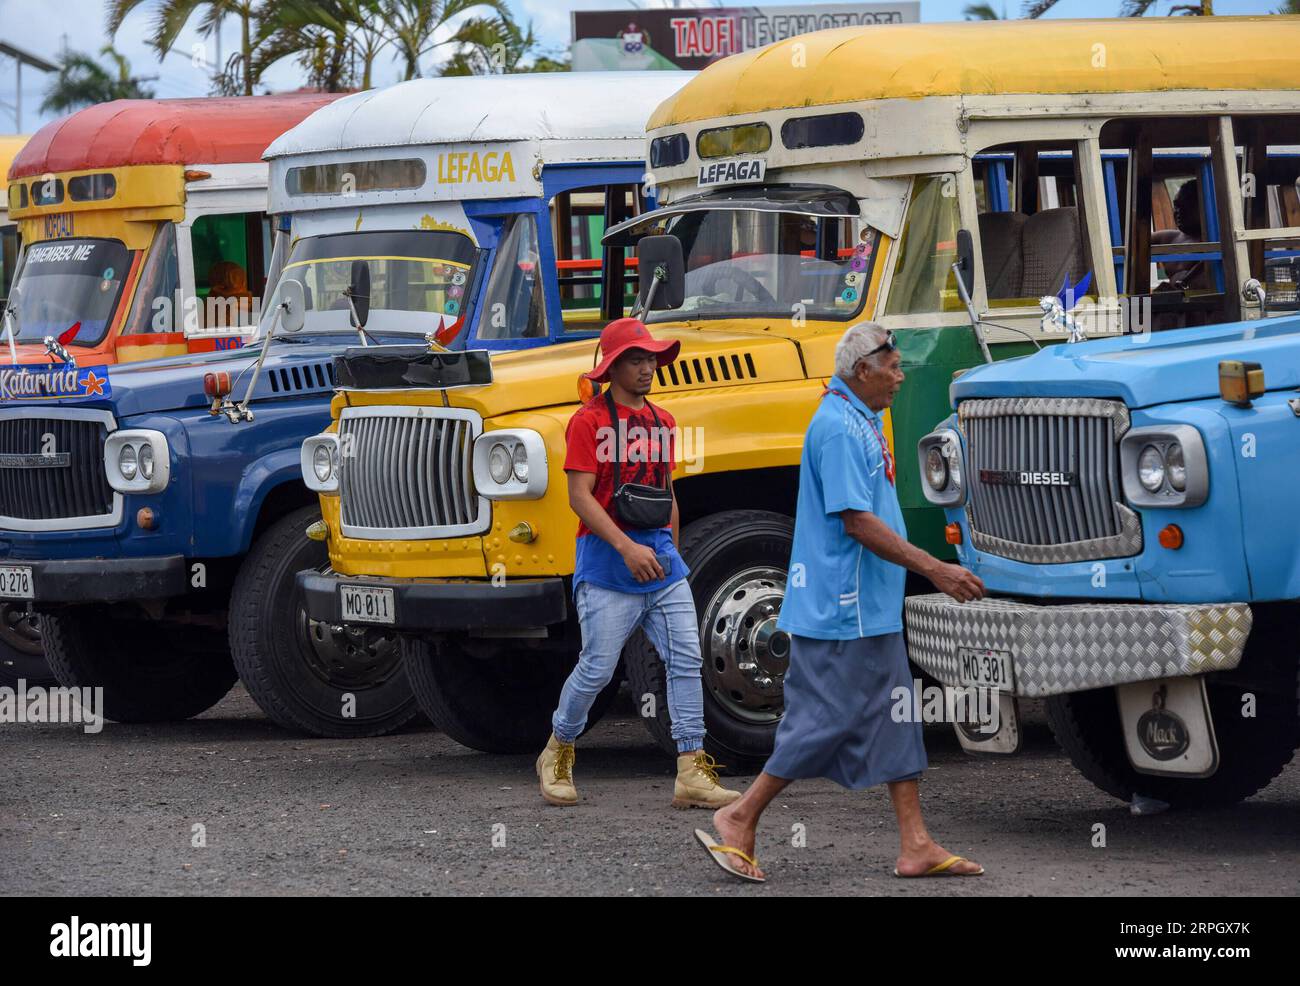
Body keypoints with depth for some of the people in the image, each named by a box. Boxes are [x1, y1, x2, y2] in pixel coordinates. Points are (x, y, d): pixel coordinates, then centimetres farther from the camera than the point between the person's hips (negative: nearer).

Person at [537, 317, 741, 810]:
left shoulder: (661, 422, 14)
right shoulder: (589, 420, -7)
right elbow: (579, 496, -14)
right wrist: (626, 548, -23)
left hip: (660, 560, 6)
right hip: (606, 562, -6)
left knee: (686, 659, -5)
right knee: (597, 668, -1)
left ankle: (692, 773, -6)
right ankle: (557, 755, 22)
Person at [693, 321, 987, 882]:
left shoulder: (860, 422, 15)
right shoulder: (840, 427, -18)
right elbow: (857, 521, -24)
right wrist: (934, 570, -22)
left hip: (870, 607, 11)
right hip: (842, 609, -11)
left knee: (894, 720, 9)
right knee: (825, 719, -6)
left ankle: (916, 846, 9)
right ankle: (740, 819, 3)